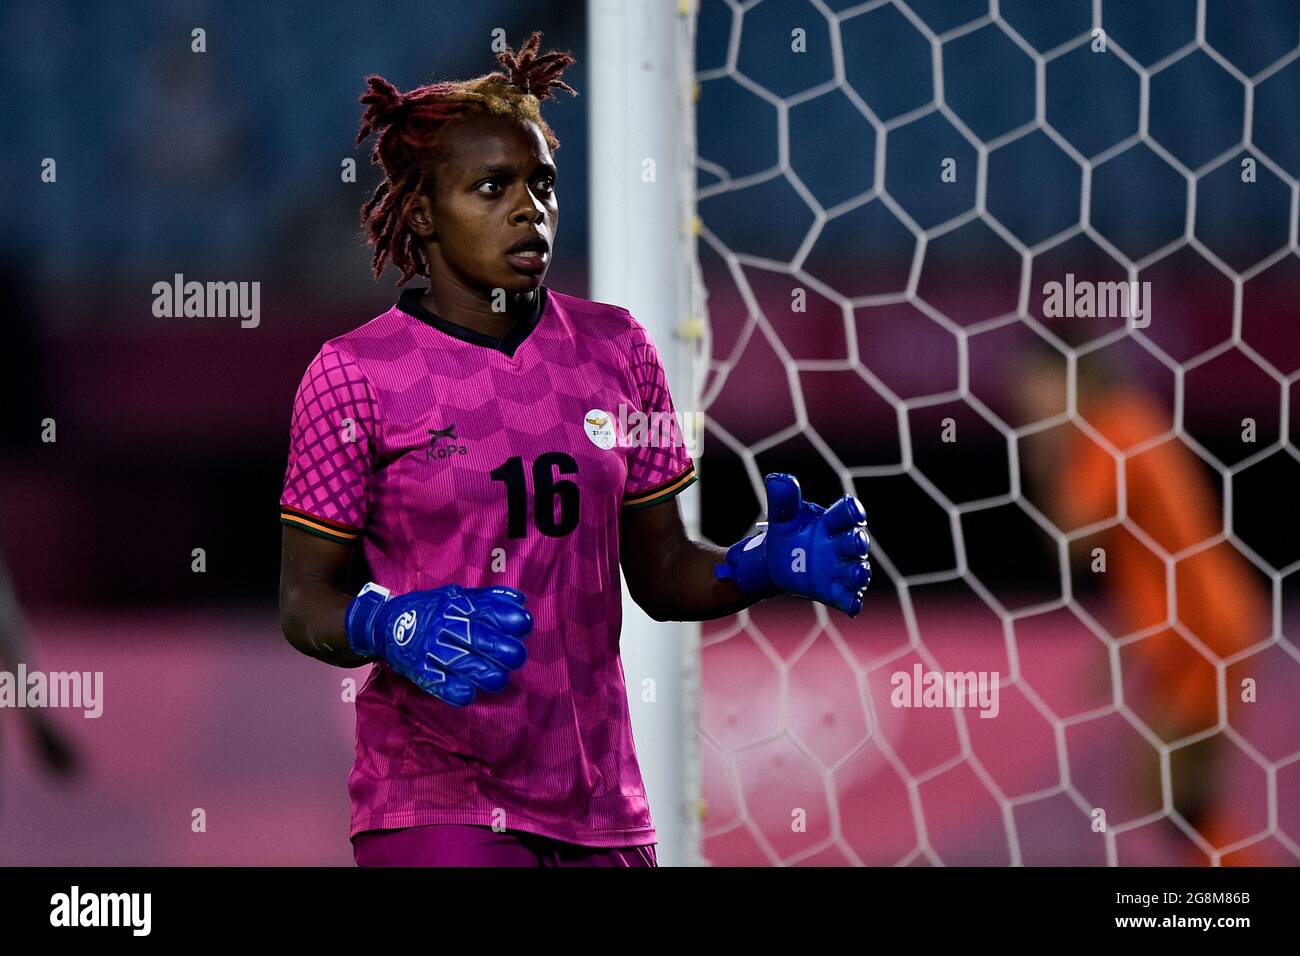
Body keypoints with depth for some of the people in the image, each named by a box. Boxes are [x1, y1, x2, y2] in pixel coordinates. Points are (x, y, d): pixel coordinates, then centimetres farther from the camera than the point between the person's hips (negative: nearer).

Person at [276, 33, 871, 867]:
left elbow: (660, 573, 12)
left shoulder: (613, 350, 7)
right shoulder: (356, 374, -4)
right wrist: (394, 627, -24)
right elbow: (304, 601, -3)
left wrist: (766, 564, -8)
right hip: (437, 806, -4)